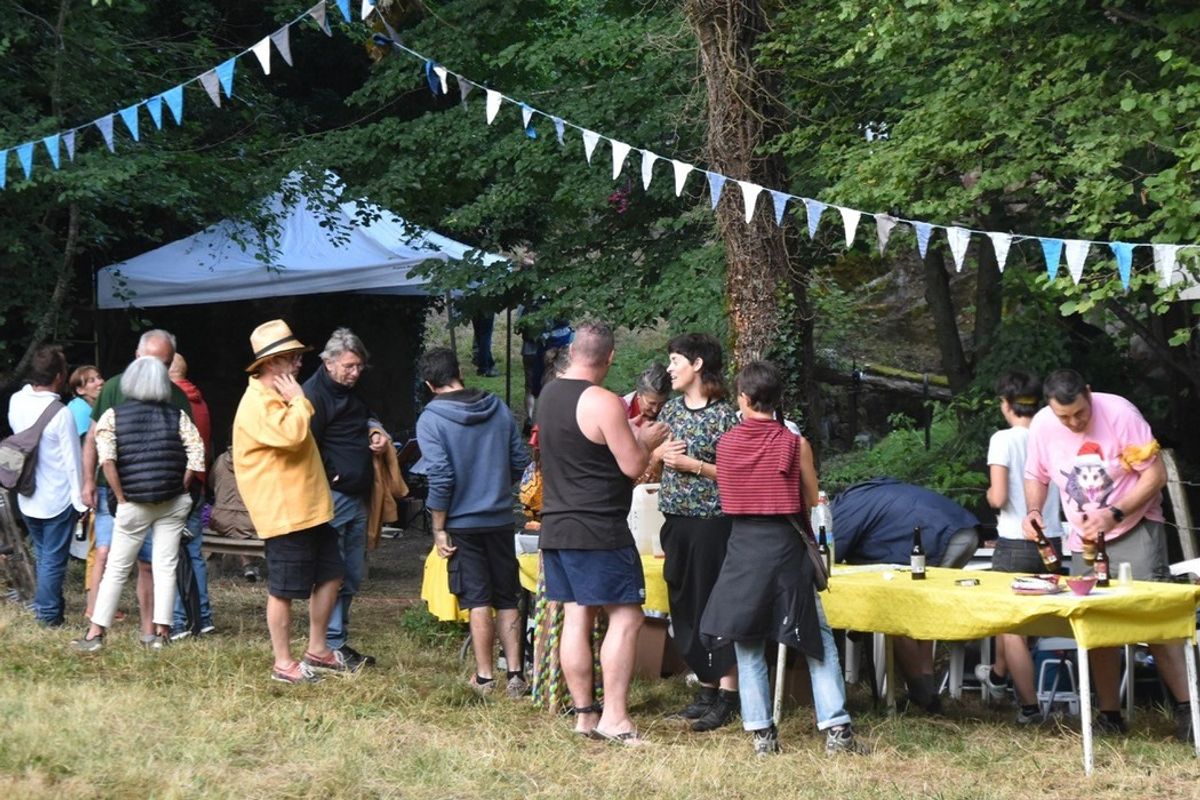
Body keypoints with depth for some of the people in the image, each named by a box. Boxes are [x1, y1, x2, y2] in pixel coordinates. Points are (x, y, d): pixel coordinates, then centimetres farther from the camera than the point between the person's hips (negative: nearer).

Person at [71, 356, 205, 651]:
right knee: (166, 567, 5)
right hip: (172, 504, 1)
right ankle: (161, 632, 4)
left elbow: (106, 459, -14)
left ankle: (95, 634, 7)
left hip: (133, 505, -1)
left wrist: (121, 497, -6)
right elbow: (196, 456, -7)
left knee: (116, 568, 7)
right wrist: (180, 490, 3)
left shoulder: (113, 416, -1)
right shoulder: (177, 416, 2)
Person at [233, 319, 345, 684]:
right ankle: (283, 663, 8)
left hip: (310, 507, 10)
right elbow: (291, 435, -30)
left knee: (330, 574, 13)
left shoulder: (280, 397, 17)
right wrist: (298, 400, -17)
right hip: (282, 512, -10)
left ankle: (317, 650, 24)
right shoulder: (257, 403, -16)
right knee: (284, 590, -2)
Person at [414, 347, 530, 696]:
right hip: (501, 519, 3)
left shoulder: (431, 419, -11)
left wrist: (438, 529, -8)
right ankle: (515, 674, 8)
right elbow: (520, 462, 6)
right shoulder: (498, 409, 2)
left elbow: (440, 477, -16)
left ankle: (484, 677, 8)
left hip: (463, 522, -3)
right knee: (507, 599, 10)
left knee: (478, 601, 3)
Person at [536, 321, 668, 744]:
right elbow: (632, 466, -14)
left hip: (556, 526, 8)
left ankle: (584, 714, 10)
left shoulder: (549, 393, 10)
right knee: (625, 617, -4)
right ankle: (614, 716, -9)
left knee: (576, 617, 9)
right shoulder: (603, 403, -16)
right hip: (598, 529, -8)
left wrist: (630, 435, 24)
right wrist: (646, 441, 6)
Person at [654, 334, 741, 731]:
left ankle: (726, 697, 0)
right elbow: (651, 455, 20)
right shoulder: (672, 409, 11)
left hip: (712, 521, -7)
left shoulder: (724, 415, -10)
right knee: (684, 606, 10)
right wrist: (661, 453, -1)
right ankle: (707, 687, 21)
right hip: (677, 520, 7)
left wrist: (694, 465, -17)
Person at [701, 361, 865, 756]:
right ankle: (836, 729, 0)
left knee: (748, 644, 10)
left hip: (743, 546, 2)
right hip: (786, 546, -1)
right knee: (818, 641, 5)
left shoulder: (725, 444, 0)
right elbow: (812, 505, 2)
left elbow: (725, 496, 10)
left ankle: (761, 733, 7)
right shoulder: (795, 444, -6)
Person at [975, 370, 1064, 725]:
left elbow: (998, 498, -19)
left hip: (1016, 544, -6)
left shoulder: (1004, 440, -13)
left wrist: (989, 493, 3)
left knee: (1012, 625, 5)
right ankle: (998, 675, 43)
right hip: (1051, 541, 6)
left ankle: (1030, 706, 5)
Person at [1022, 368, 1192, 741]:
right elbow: (1036, 476, 9)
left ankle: (1186, 709, -13)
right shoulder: (1042, 425, -8)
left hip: (1135, 529, -5)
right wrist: (1033, 511, -12)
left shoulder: (1119, 413, -21)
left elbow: (1156, 475, -19)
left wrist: (1113, 514, -28)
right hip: (1084, 540, 5)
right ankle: (1110, 715, 16)